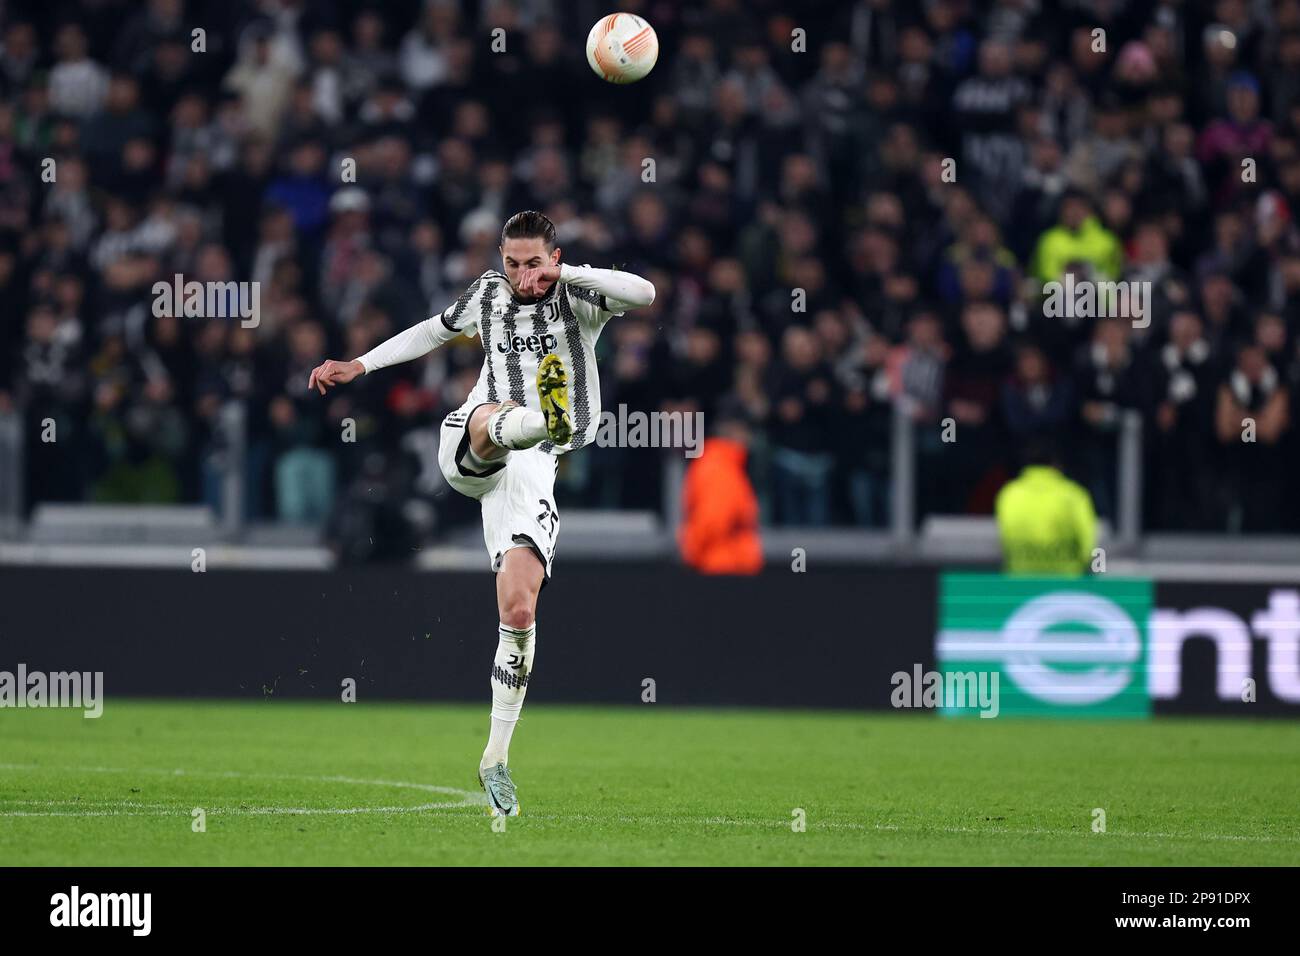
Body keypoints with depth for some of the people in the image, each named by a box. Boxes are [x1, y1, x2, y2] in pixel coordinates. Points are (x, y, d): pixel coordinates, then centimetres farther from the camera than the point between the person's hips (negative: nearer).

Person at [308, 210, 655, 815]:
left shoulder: (579, 298, 2)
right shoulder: (488, 295, 13)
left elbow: (643, 294, -18)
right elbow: (435, 331, 33)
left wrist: (563, 274, -18)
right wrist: (359, 365, 32)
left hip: (532, 471, -1)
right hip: (467, 451, 1)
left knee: (519, 611, -10)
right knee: (492, 418, -37)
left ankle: (496, 759, 1)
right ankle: (547, 419, -77)